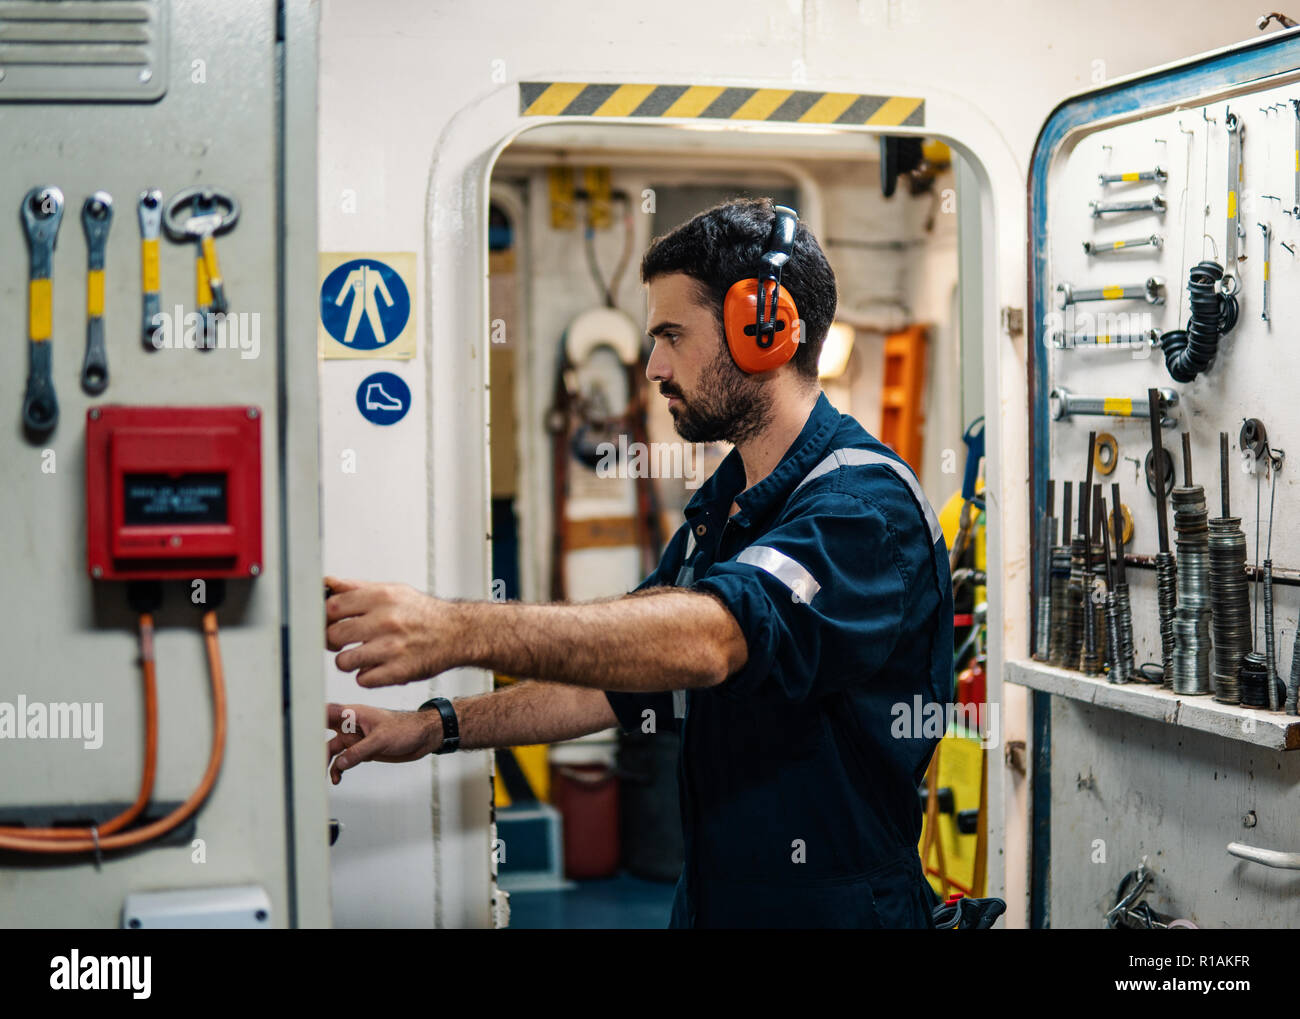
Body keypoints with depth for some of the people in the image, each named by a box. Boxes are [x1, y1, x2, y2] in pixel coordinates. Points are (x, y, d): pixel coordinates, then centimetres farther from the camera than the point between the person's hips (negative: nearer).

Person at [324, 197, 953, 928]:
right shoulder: (720, 510, 12)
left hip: (836, 906, -8)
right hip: (711, 896, 8)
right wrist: (439, 727, 6)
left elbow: (708, 639, -34)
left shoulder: (867, 500, -19)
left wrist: (460, 631, -41)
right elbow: (624, 674, 16)